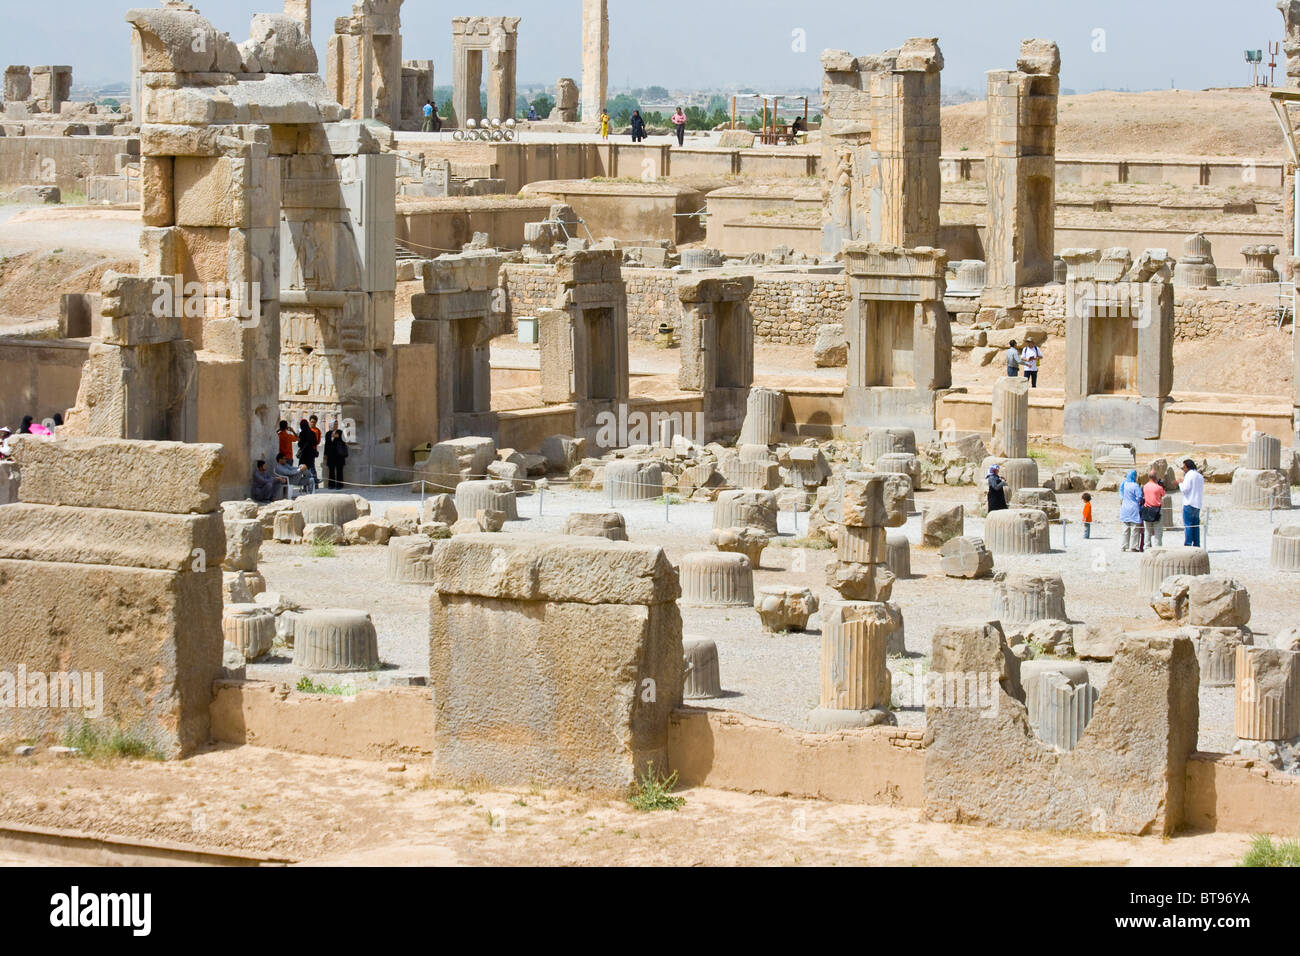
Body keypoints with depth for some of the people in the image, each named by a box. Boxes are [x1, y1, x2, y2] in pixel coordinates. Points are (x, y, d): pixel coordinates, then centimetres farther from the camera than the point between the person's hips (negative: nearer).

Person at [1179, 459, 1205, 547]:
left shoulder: (1189, 475, -8)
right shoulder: (1200, 476, 17)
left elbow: (1185, 489, -15)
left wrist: (1180, 483, 5)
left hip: (1189, 503, -8)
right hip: (1198, 504, 8)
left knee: (1187, 525, -7)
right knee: (1196, 526, 9)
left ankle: (1188, 544, -12)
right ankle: (1196, 545, 7)